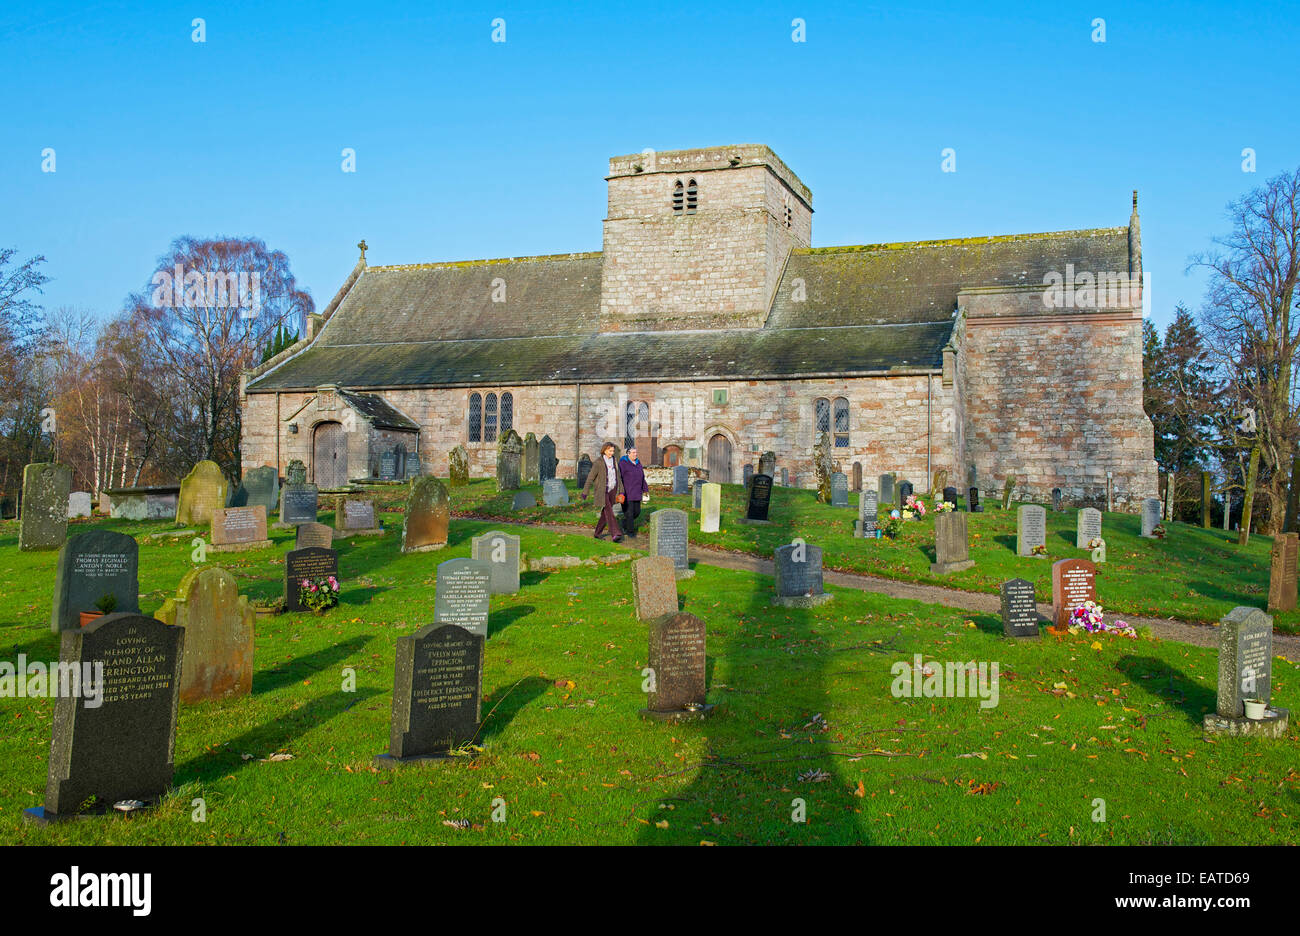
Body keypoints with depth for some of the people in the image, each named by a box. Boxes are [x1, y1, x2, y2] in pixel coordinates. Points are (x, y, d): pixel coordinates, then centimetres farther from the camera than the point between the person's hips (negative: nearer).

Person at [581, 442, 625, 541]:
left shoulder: (614, 461, 7)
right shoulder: (599, 462, -11)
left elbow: (618, 476, 13)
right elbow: (590, 477, -8)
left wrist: (621, 491, 11)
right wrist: (585, 492, -5)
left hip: (612, 491, 6)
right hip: (602, 492, -6)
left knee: (605, 513, 11)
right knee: (609, 512, -16)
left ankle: (597, 533, 25)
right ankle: (616, 535, -25)